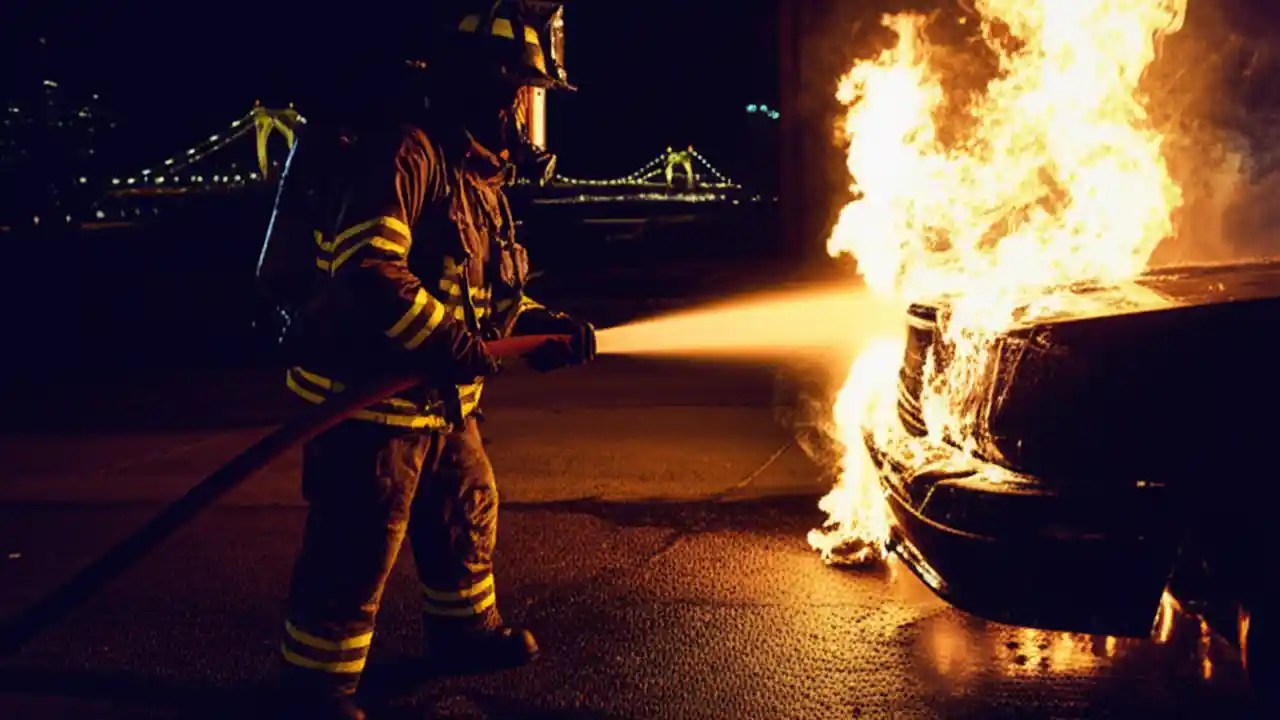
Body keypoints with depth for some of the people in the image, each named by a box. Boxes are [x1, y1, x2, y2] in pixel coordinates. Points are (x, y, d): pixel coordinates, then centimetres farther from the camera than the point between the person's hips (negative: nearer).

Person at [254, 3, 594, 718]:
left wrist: (543, 325, 4)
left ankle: (466, 628, 44)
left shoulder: (477, 167, 14)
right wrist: (451, 342, -28)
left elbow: (488, 284, 19)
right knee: (358, 547, -1)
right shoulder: (403, 148, -19)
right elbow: (367, 268, -30)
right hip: (367, 393, -10)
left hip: (438, 398, 10)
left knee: (469, 512, 23)